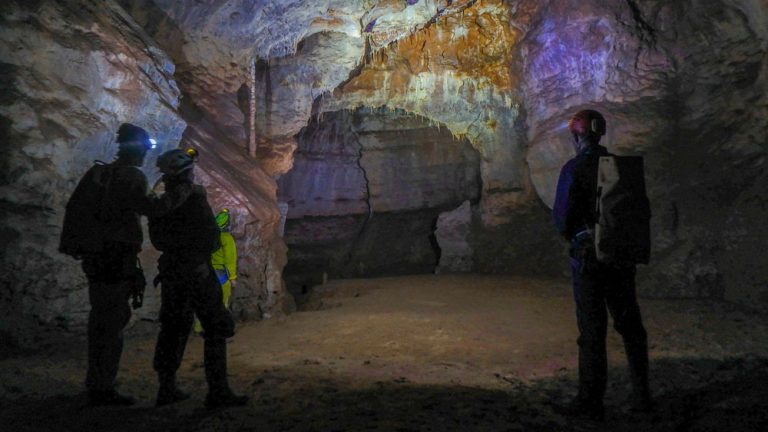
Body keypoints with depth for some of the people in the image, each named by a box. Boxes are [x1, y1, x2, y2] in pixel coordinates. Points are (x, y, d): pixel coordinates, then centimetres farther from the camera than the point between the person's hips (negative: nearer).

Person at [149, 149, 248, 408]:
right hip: (198, 272, -7)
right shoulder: (195, 201, -15)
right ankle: (218, 392, -2)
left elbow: (157, 240, 12)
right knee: (216, 329, -1)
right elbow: (212, 239, -13)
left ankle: (166, 389, 23)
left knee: (173, 330, 16)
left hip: (170, 271, 7)